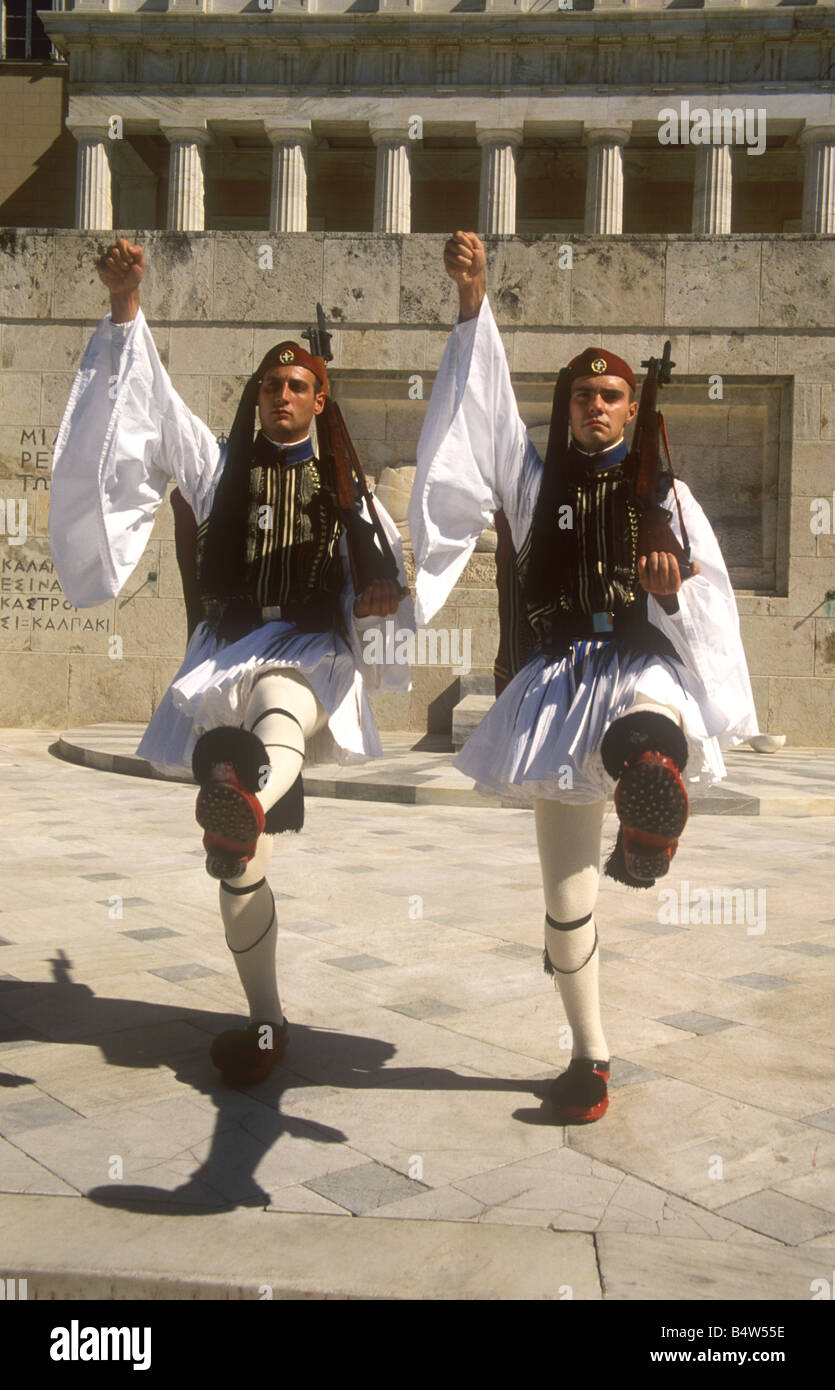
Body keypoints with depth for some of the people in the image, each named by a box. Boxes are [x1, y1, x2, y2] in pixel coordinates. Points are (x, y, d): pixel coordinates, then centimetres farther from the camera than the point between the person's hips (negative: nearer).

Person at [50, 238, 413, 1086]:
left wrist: (383, 598, -13)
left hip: (311, 653, -2)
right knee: (240, 868, 1)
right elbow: (154, 405, 2)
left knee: (280, 704, -43)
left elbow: (385, 573, 10)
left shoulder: (343, 485, 12)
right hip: (227, 658, 2)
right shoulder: (222, 467, 13)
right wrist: (125, 308, -9)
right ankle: (264, 1020, 14)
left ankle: (250, 800, -76)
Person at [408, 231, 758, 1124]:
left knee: (646, 748, -44)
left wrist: (673, 592, -16)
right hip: (561, 678, 2)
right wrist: (473, 302, -11)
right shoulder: (537, 479, 12)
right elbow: (485, 403, 0)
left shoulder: (664, 491, 10)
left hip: (646, 666, -2)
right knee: (565, 888, 6)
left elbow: (711, 600, 6)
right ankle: (588, 1055, 20)